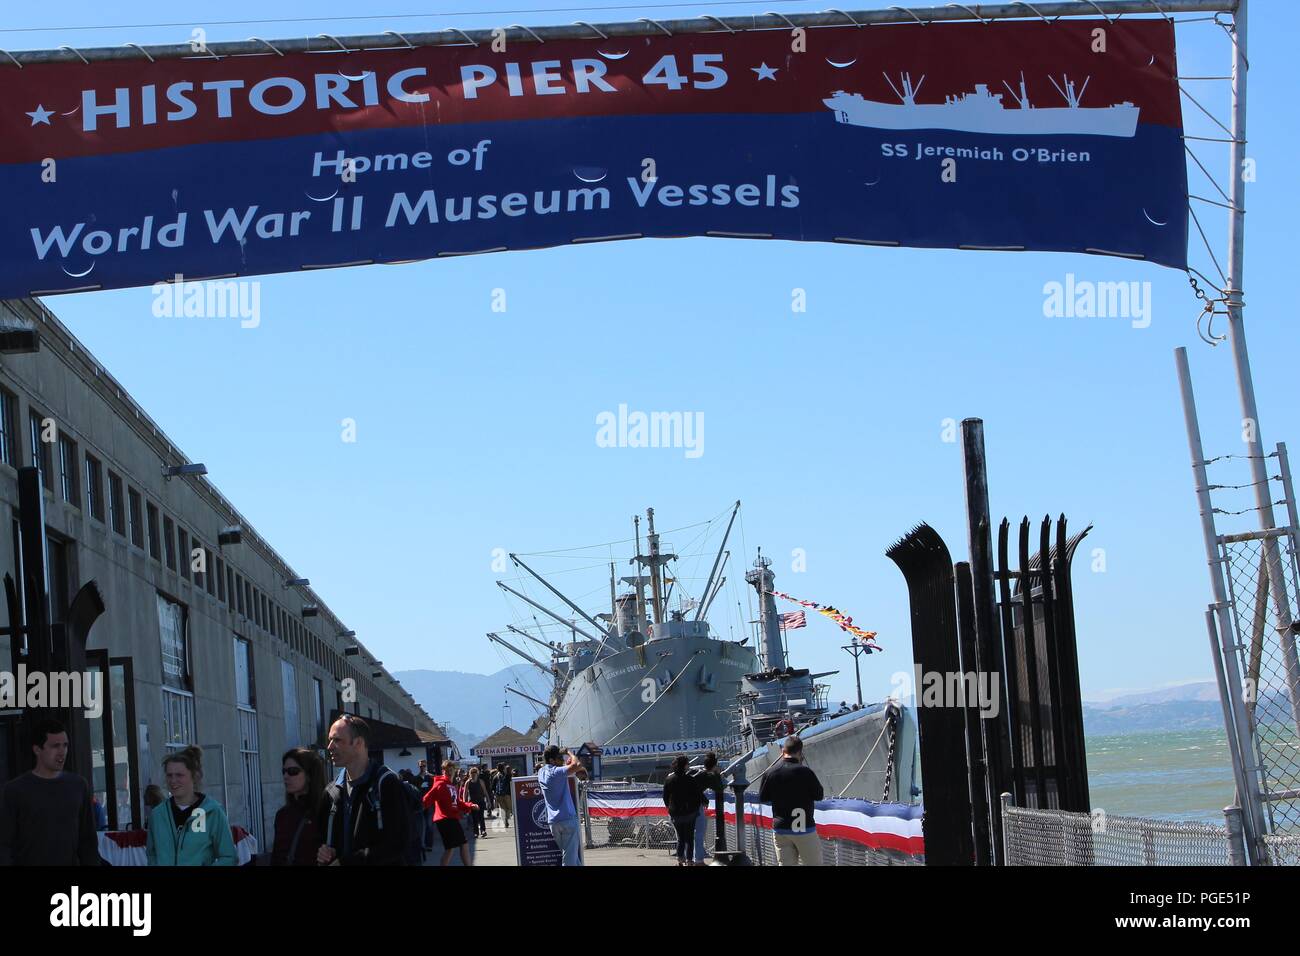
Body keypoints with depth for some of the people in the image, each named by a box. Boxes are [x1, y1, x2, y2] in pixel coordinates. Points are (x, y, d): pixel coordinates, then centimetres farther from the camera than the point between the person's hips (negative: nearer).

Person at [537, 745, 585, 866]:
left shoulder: (541, 772, 12)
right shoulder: (556, 772, -13)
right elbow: (577, 765, -25)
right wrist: (570, 754, -5)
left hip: (553, 821, 8)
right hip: (567, 818, -8)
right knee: (570, 857, -6)